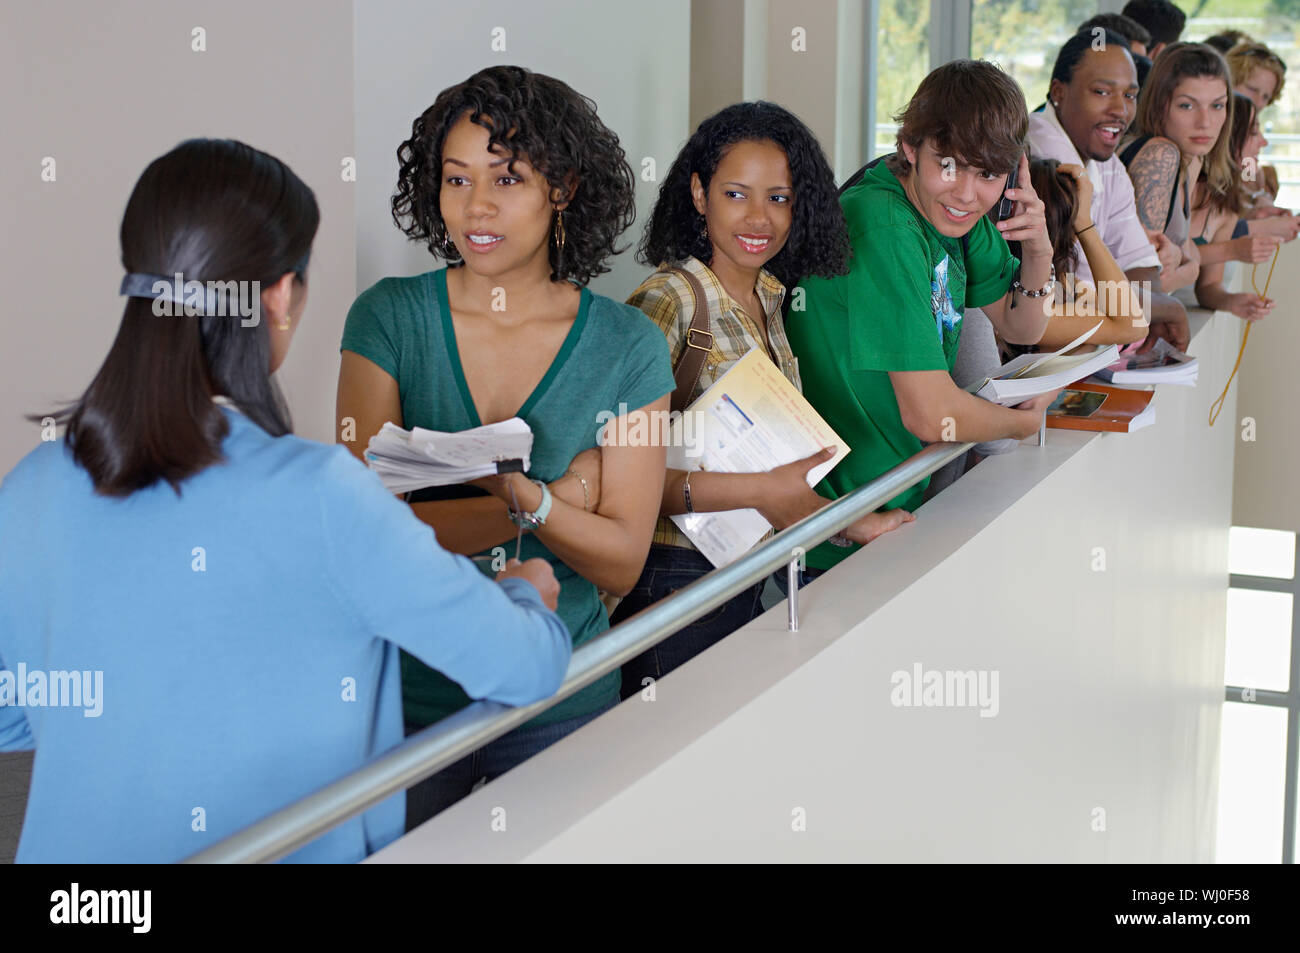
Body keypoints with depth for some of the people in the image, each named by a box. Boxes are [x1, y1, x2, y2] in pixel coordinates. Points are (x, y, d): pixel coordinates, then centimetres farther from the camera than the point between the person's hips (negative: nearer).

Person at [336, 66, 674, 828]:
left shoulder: (628, 345, -5)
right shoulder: (389, 316, -6)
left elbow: (623, 562, -7)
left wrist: (525, 498, -27)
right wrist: (563, 498, -17)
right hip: (407, 689, 0)